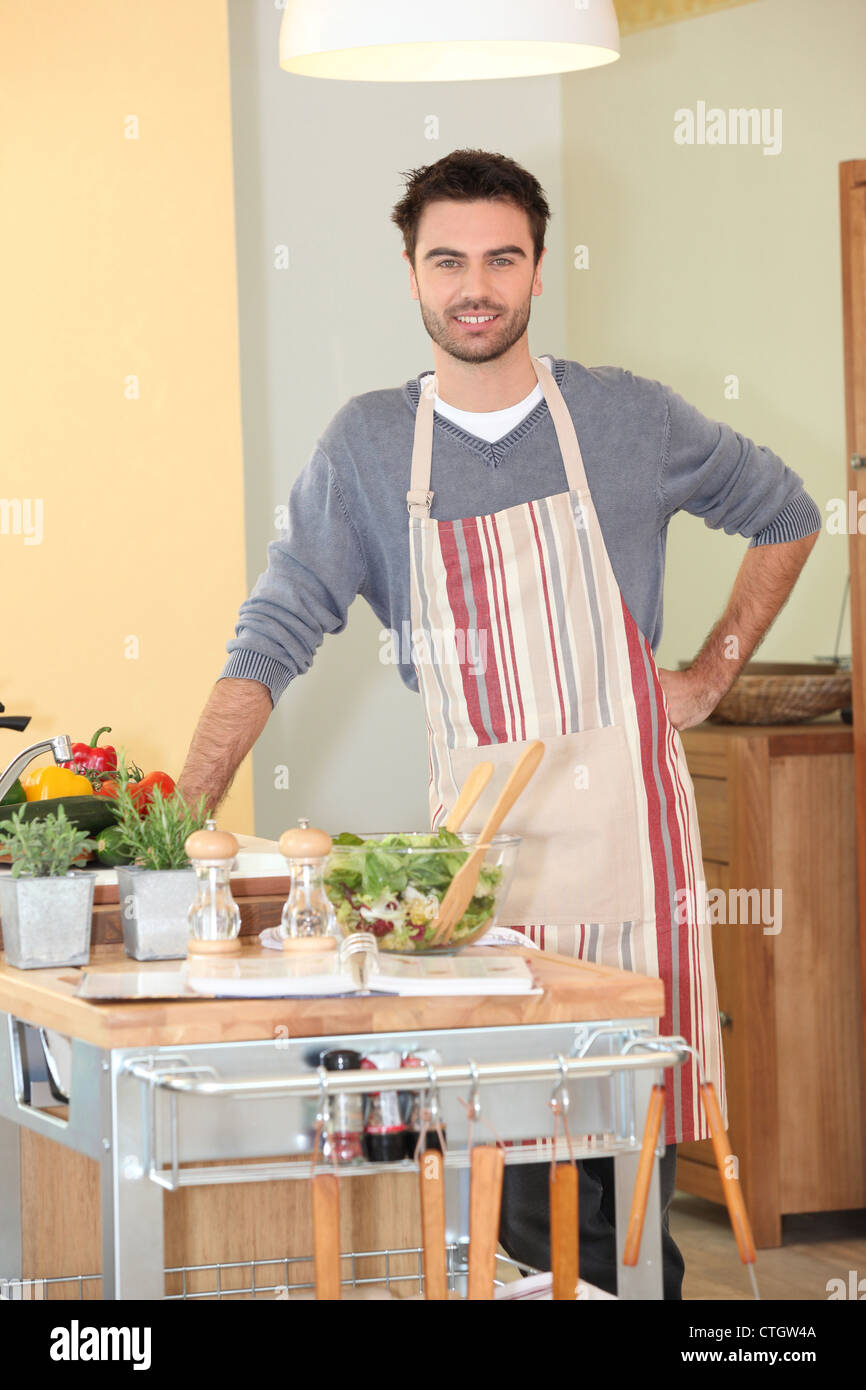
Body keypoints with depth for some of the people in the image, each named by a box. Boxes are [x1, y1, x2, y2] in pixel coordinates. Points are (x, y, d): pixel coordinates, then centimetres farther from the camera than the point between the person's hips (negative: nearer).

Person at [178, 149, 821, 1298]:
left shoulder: (629, 418, 2)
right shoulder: (369, 445, 4)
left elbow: (786, 515, 17)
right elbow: (277, 634, 1)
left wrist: (712, 675, 9)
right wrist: (188, 814, -9)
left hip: (623, 806, -1)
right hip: (476, 821, 1)